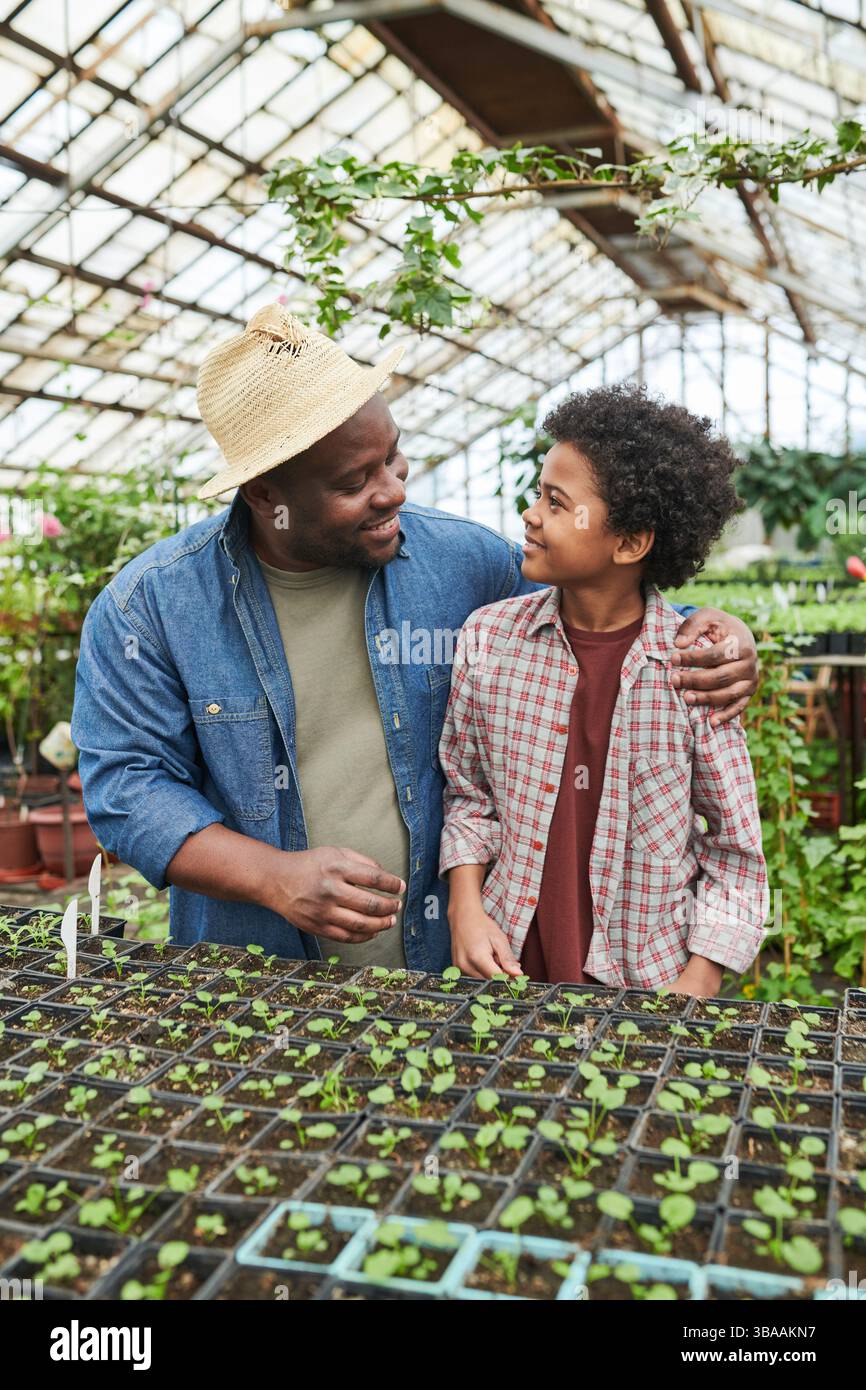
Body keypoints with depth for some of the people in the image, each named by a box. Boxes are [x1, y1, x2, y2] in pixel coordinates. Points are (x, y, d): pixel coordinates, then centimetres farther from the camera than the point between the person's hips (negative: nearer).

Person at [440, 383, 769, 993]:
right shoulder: (488, 637, -7)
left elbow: (736, 853, -7)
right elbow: (468, 792, 4)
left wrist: (694, 991, -13)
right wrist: (466, 907, -7)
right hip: (510, 962, 3)